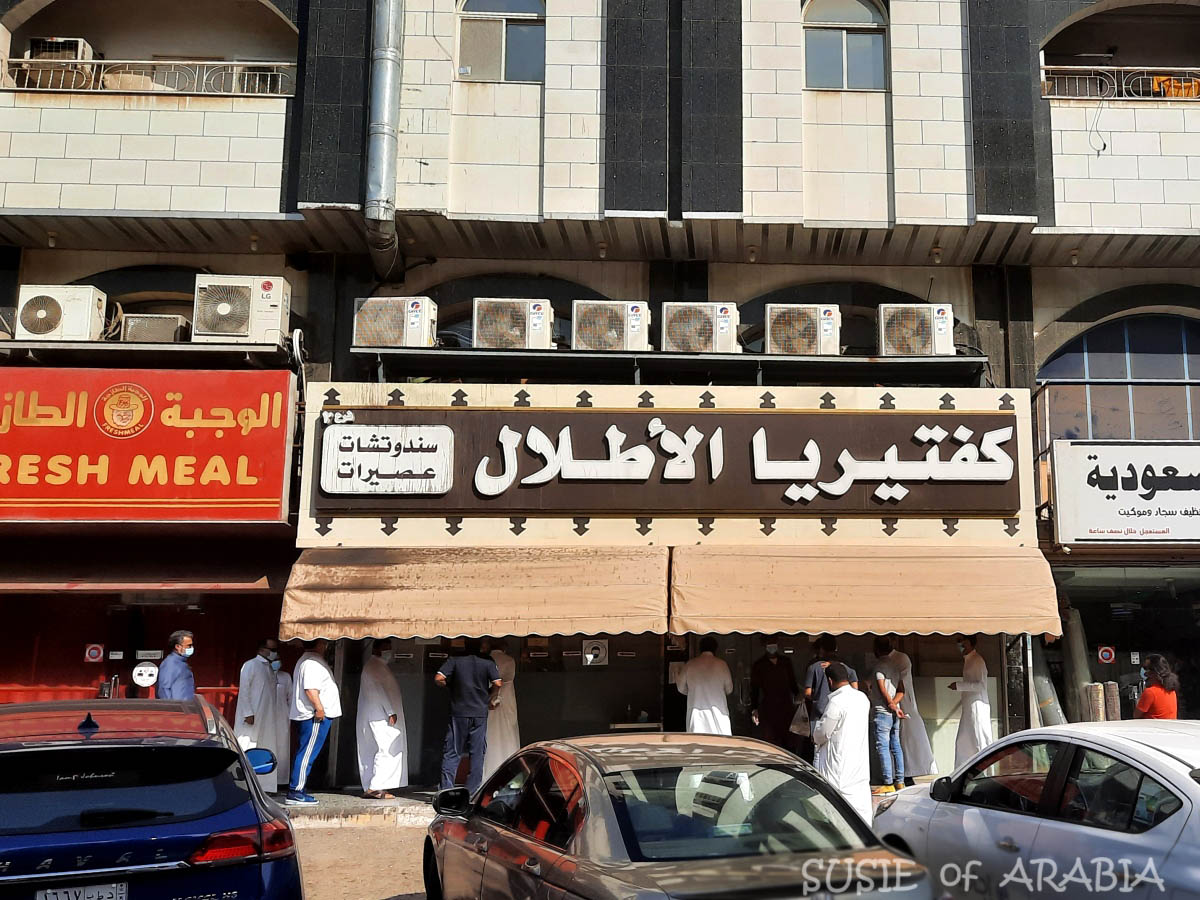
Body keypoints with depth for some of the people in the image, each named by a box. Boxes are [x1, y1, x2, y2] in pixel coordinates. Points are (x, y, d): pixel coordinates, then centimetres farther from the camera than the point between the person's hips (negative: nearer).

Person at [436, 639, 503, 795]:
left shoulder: (454, 661, 1)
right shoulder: (488, 664, 2)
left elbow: (439, 678, -10)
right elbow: (498, 684, -9)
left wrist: (450, 686, 9)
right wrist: (490, 699, 9)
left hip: (458, 713, 0)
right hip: (480, 713, 0)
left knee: (452, 753, 5)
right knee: (477, 753, 7)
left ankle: (446, 789, -3)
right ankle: (472, 792, 6)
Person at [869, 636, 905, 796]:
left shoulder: (879, 666, -9)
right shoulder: (895, 666, 16)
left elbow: (882, 689, -14)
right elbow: (901, 692, 11)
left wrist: (892, 705, -7)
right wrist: (894, 704, -3)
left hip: (882, 711, -8)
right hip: (894, 712, 8)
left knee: (882, 747, -7)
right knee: (896, 746, 11)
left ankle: (888, 784, -10)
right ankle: (899, 781, 12)